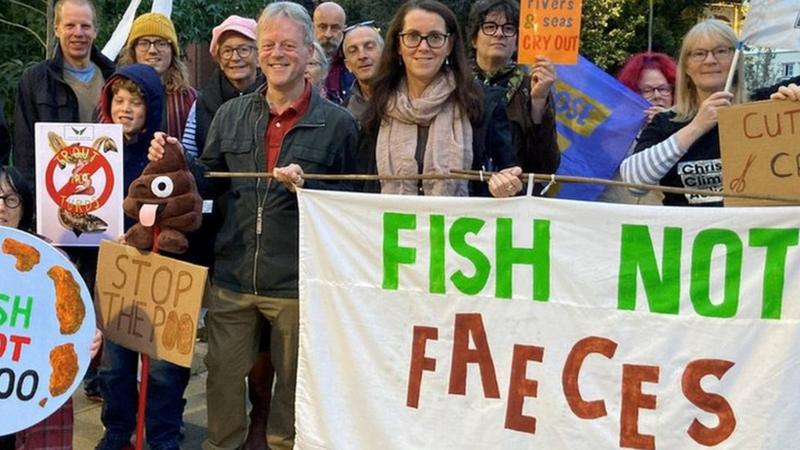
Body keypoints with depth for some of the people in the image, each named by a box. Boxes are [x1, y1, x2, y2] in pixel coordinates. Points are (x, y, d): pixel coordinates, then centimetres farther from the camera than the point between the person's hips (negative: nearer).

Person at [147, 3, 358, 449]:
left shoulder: (338, 123, -4)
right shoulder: (231, 115, 7)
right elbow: (211, 181, 14)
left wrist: (308, 185, -19)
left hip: (298, 281, -3)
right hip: (232, 276, 3)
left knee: (292, 380, 13)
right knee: (224, 374, 14)